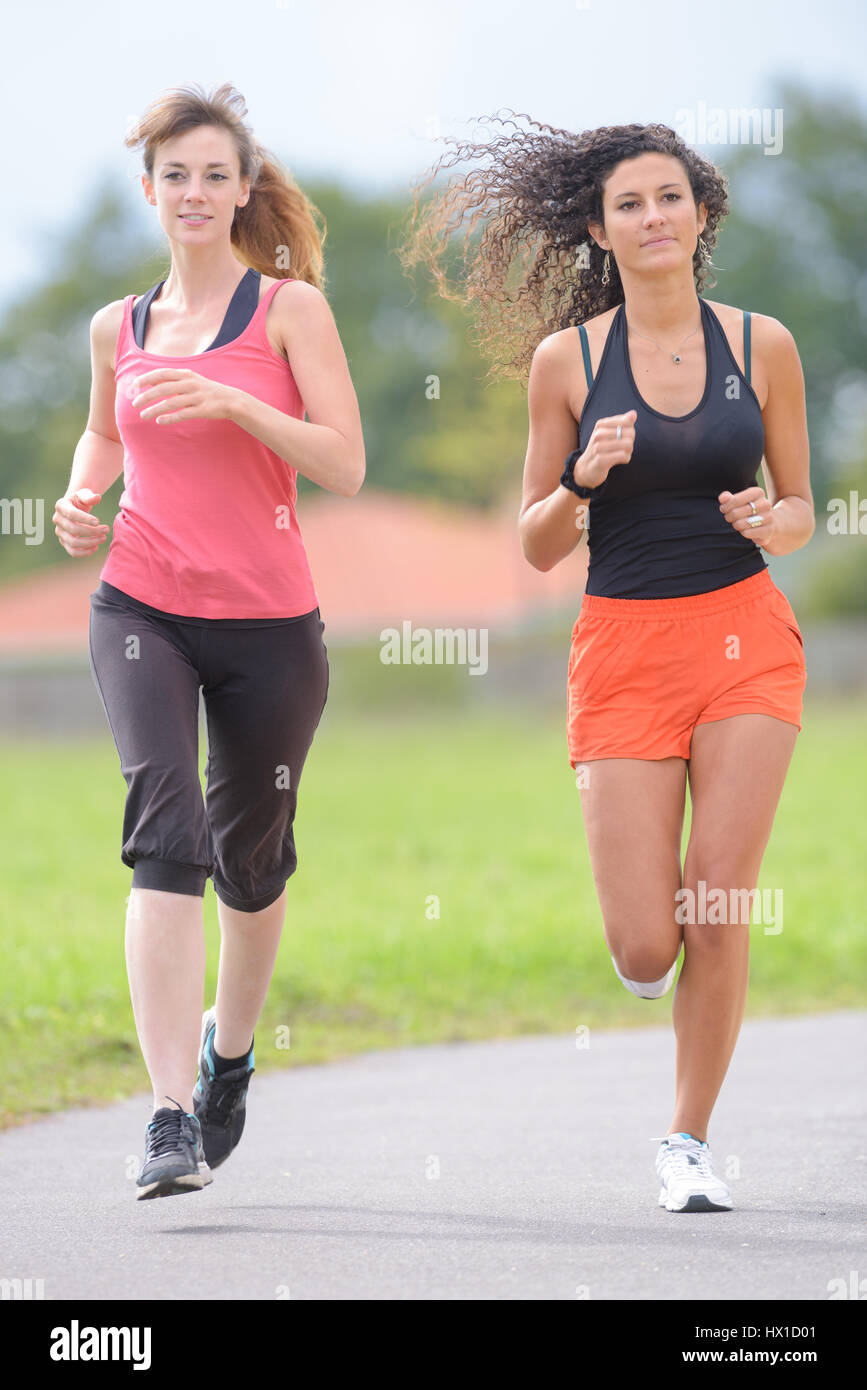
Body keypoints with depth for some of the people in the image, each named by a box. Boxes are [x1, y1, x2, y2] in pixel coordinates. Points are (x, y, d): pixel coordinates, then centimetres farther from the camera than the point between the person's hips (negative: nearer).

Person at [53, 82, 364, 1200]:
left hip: (268, 623, -1)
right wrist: (80, 498, 9)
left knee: (250, 854, 12)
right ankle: (170, 1121, -24)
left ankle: (227, 1043, 44)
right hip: (141, 610, 1)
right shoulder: (118, 328, 10)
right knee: (165, 832, -18)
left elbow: (344, 465, -9)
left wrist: (231, 401, -20)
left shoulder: (290, 308, 0)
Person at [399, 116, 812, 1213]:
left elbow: (799, 511, 13)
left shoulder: (762, 345, 4)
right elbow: (537, 546, 5)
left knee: (717, 910, -7)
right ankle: (639, 925, 33)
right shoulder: (565, 359, 1)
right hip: (623, 646, -1)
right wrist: (582, 479, -15)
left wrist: (772, 523, -10)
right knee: (644, 946, -6)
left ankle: (688, 1140, 11)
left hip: (745, 636, 1)